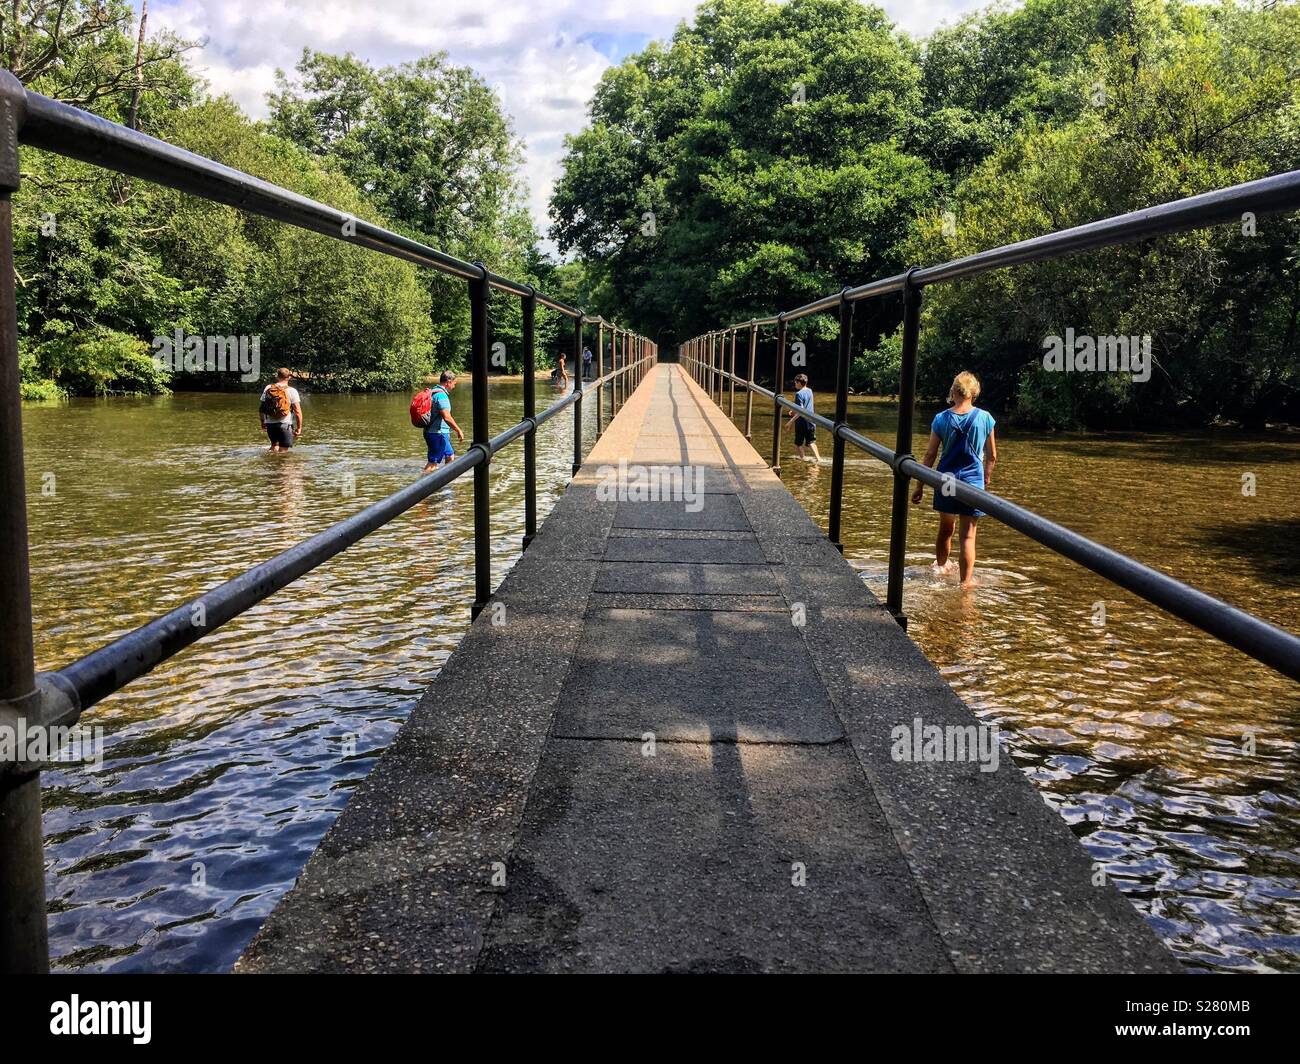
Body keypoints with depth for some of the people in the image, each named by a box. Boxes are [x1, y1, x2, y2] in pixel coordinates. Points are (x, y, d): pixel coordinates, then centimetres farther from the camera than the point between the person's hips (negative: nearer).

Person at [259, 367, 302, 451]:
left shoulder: (268, 388, 5)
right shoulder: (292, 391, -5)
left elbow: (261, 408, 8)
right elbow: (297, 411, -11)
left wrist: (262, 422, 23)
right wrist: (299, 427, -4)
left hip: (270, 424, 4)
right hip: (285, 424, -4)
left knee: (274, 445, 28)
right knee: (283, 450, -1)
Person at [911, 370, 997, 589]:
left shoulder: (941, 419, -5)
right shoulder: (985, 418, -5)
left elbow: (930, 456, -4)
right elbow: (992, 456, 2)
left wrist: (919, 486, 3)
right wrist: (987, 478, 20)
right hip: (973, 482, -2)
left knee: (945, 529, 21)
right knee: (968, 535, 2)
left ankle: (941, 567, 41)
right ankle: (966, 582, 1)